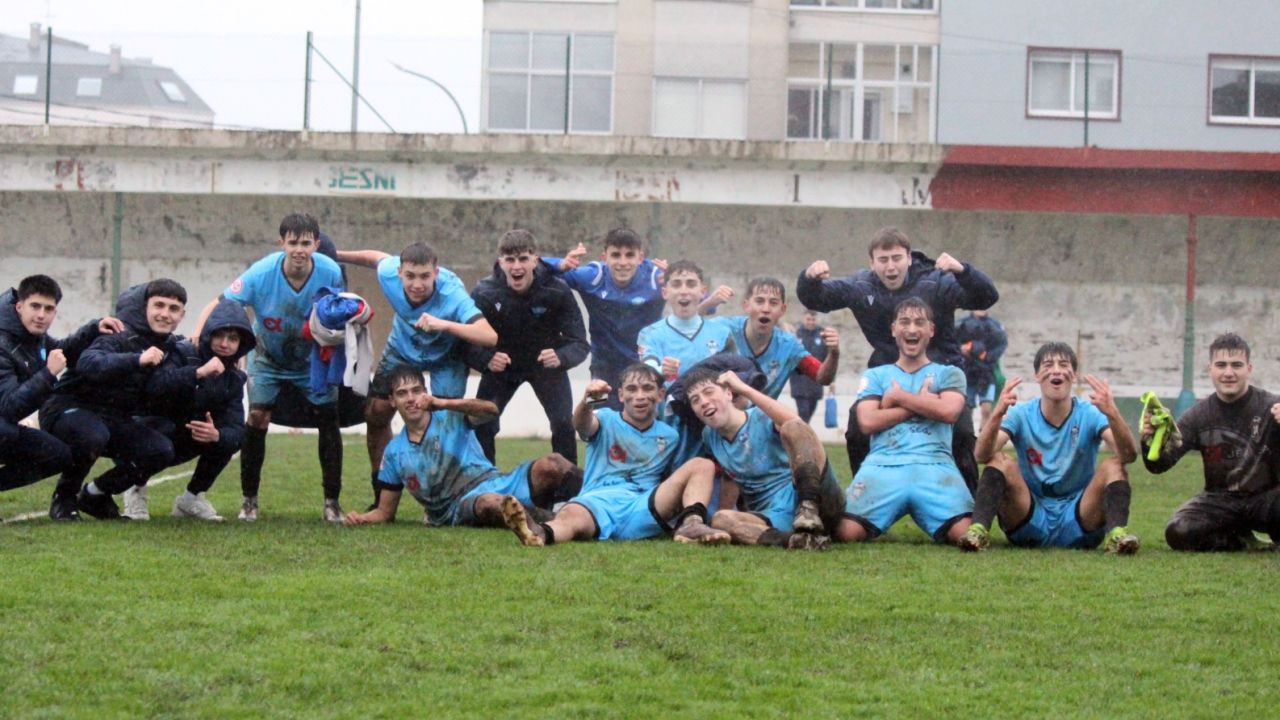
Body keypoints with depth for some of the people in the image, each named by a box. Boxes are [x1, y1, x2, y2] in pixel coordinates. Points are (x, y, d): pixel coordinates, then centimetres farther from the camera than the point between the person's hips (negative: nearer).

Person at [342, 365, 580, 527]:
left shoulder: (450, 418, 12)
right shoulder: (395, 452, 19)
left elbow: (491, 410, -10)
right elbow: (385, 512, 23)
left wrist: (443, 403, -23)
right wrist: (361, 518, -1)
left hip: (497, 482, 1)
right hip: (459, 508, -1)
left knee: (549, 465, -30)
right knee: (488, 503, -41)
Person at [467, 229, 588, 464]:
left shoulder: (557, 291, -27)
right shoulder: (484, 293, -25)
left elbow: (579, 344, -26)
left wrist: (560, 357, -49)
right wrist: (487, 359, -45)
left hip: (546, 363, -1)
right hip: (501, 364, 1)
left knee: (563, 423, -15)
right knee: (482, 425, -12)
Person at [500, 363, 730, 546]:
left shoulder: (669, 436, 27)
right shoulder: (607, 421, 17)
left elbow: (676, 481, 25)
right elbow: (582, 425, -8)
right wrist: (586, 402, -30)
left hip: (644, 510, 3)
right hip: (597, 503, -3)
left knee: (702, 466, -12)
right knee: (571, 515, -38)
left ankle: (692, 524, -40)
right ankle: (540, 533, -73)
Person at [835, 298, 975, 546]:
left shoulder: (948, 374, 24)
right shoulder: (875, 375, 25)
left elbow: (949, 411, 0)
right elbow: (868, 421, 5)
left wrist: (898, 396, 7)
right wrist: (923, 403, 5)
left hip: (935, 467, 0)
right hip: (883, 465, 0)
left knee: (965, 533, -29)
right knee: (848, 532, -30)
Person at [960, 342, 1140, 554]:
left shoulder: (1090, 414, -3)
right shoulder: (1022, 414, -2)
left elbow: (1129, 456, -20)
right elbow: (982, 455, -18)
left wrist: (1113, 414, -39)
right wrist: (998, 414, -37)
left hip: (1078, 523, 0)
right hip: (1030, 519, 0)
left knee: (1113, 465, -21)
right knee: (999, 461, -20)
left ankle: (1116, 534, -40)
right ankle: (978, 530, -37)